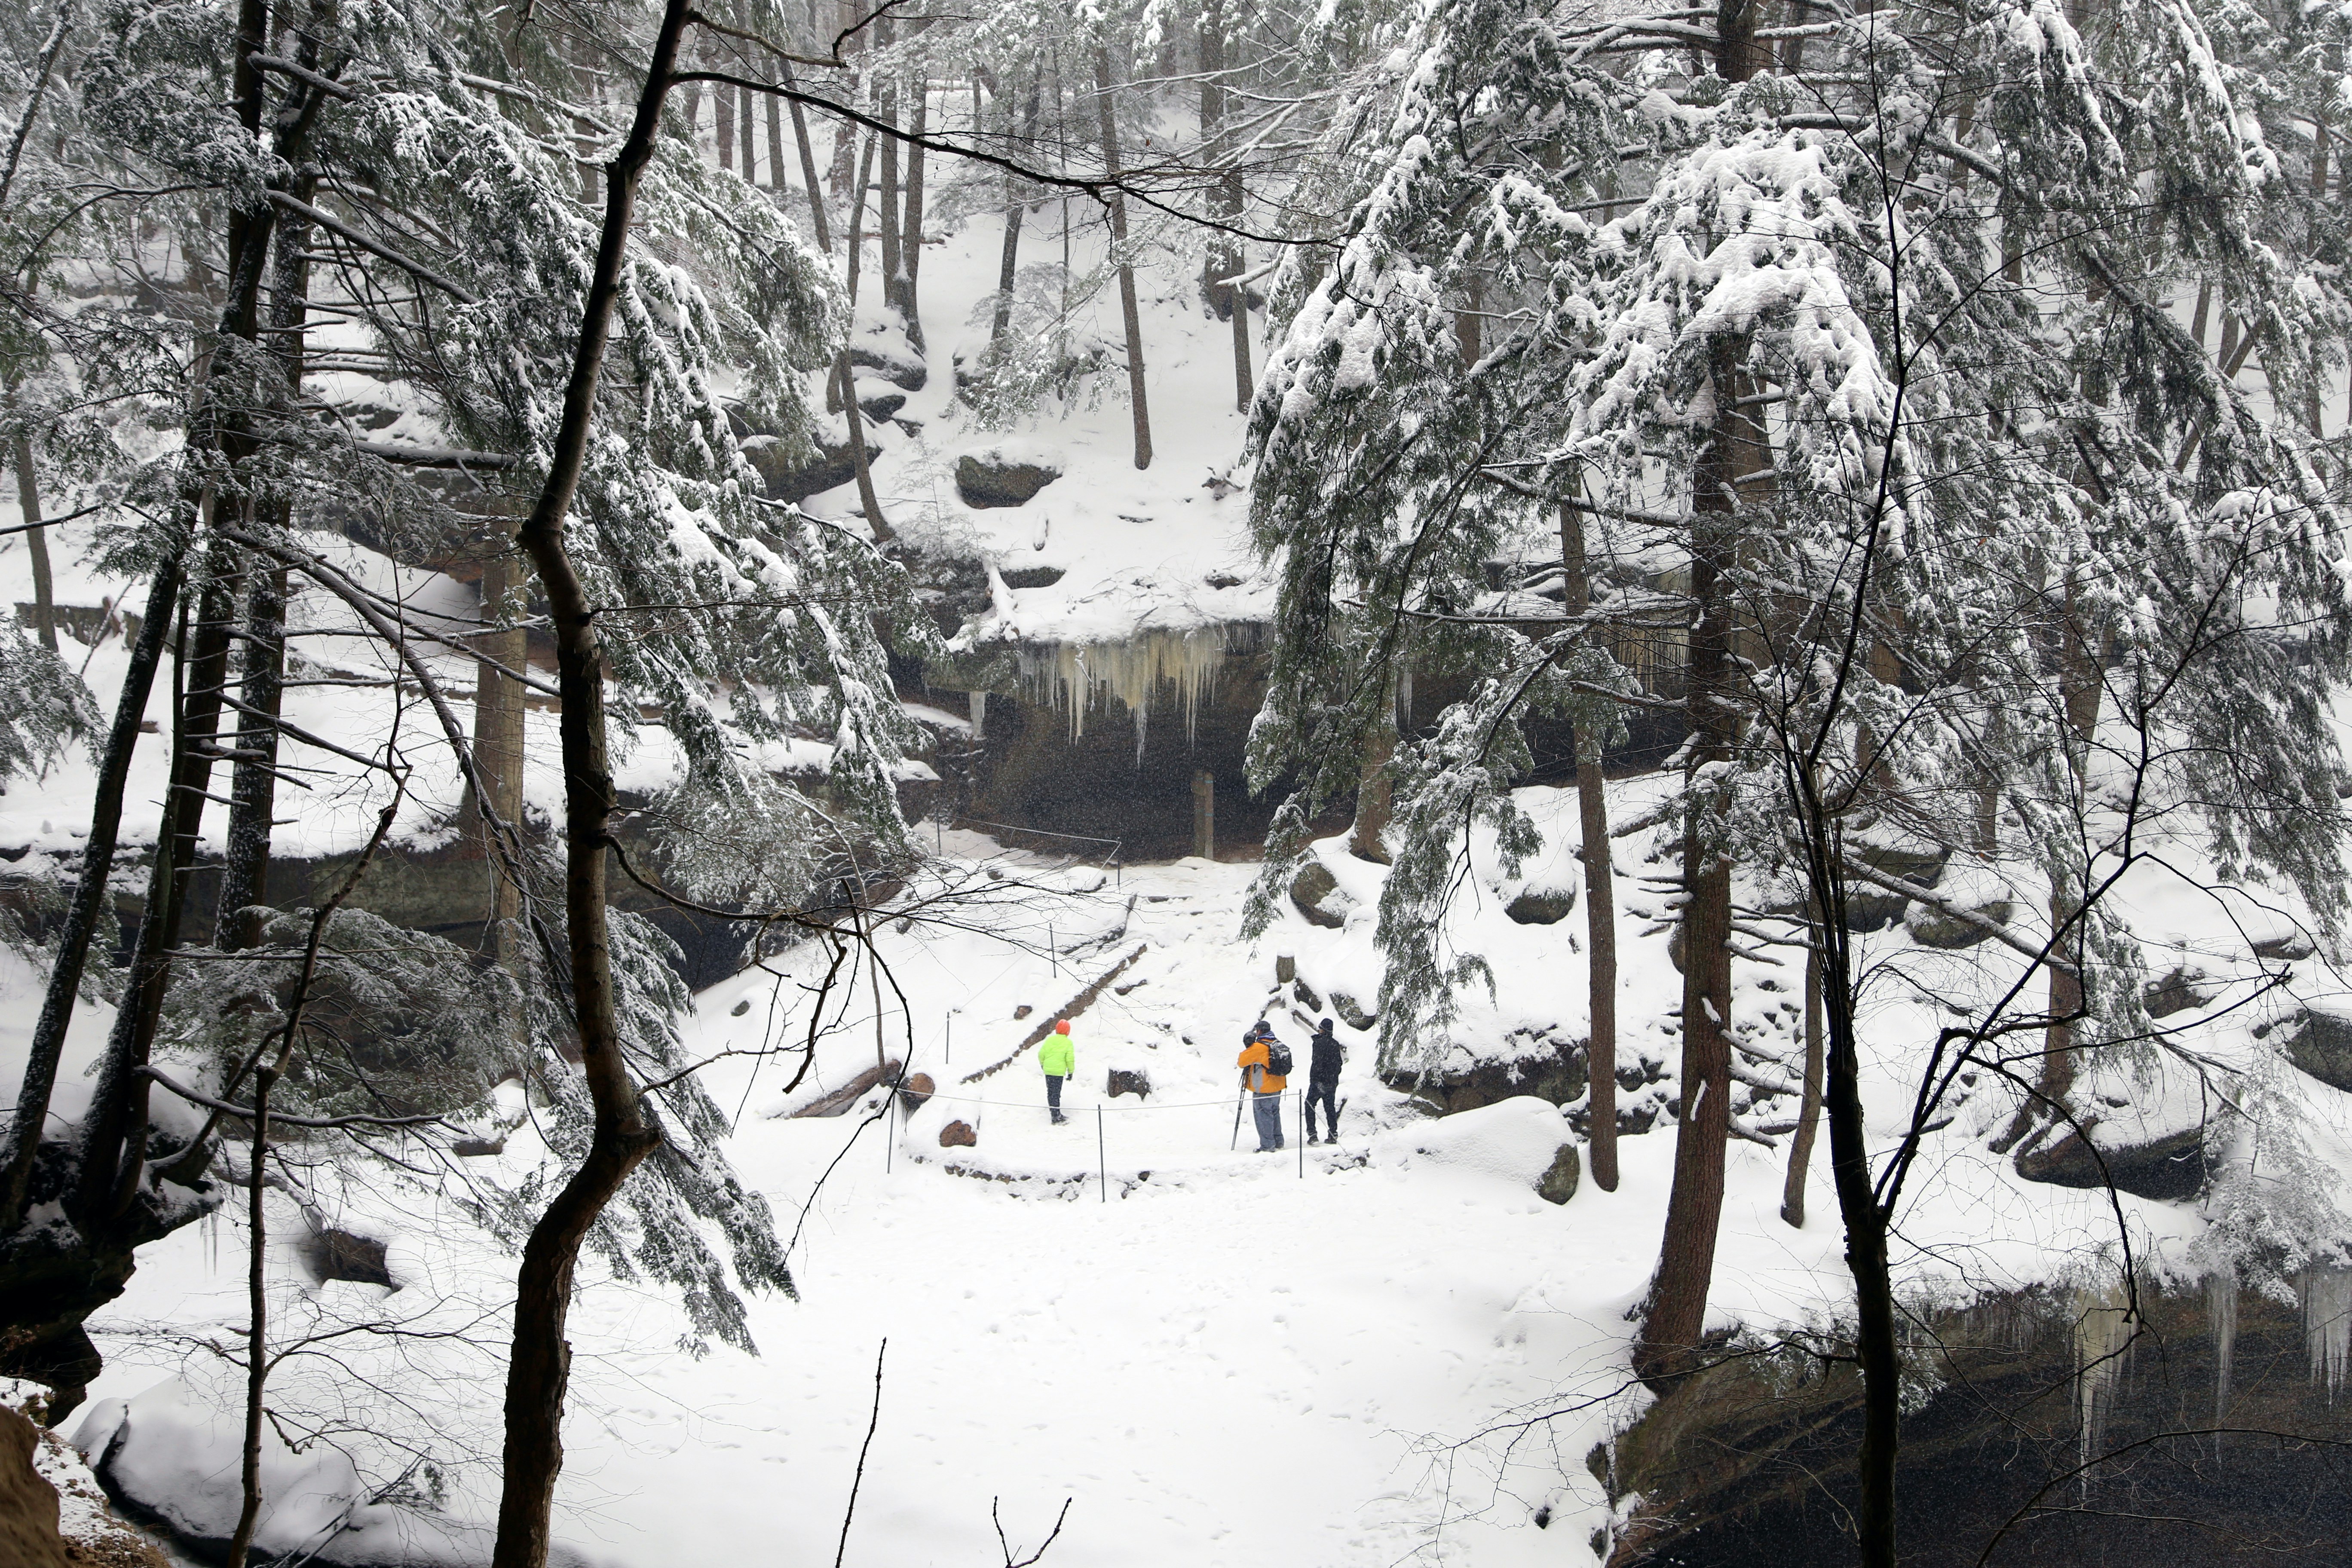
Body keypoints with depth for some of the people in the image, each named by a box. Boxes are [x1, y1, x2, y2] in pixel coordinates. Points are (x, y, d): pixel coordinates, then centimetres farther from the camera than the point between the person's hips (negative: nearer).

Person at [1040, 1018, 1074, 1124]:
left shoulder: (1049, 1040, 3)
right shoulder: (1068, 1043, -8)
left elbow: (1041, 1054, 6)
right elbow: (1070, 1059, -10)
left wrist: (1042, 1064, 25)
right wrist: (1071, 1071, 2)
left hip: (1048, 1071, 4)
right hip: (1059, 1071, -4)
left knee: (1050, 1092, 15)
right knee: (1056, 1093, -2)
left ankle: (1054, 1113, 25)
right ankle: (1056, 1116, -4)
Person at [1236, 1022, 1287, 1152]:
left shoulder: (1258, 1047, -19)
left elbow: (1242, 1062, -13)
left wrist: (1247, 1048, -3)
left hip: (1263, 1090, -8)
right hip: (1277, 1087, 8)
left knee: (1263, 1116, -1)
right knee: (1274, 1114, 19)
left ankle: (1268, 1146, -1)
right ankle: (1278, 1142, 26)